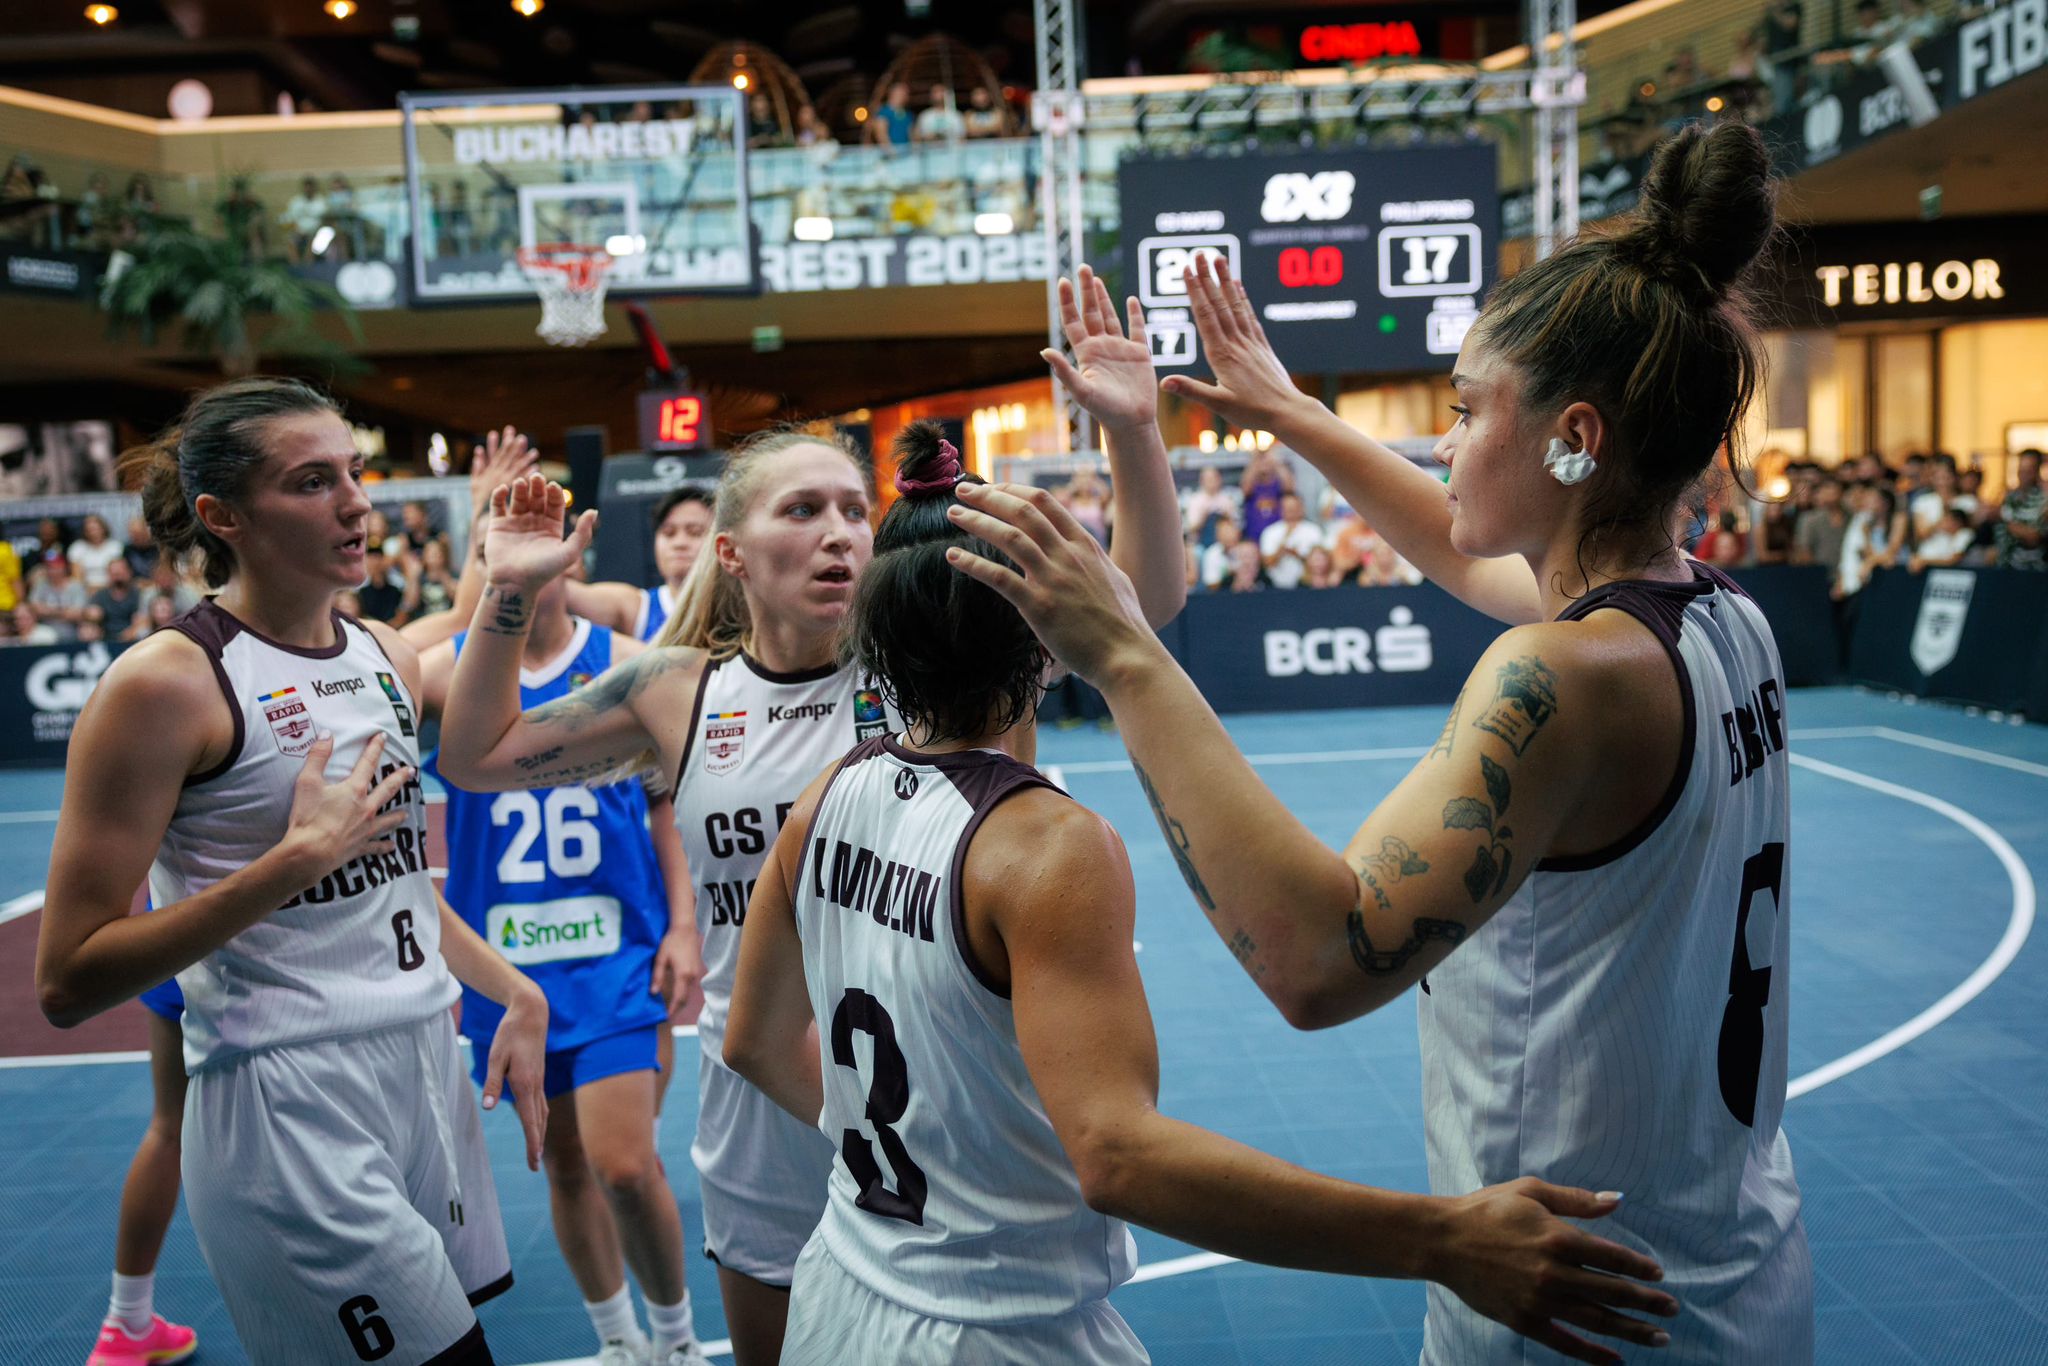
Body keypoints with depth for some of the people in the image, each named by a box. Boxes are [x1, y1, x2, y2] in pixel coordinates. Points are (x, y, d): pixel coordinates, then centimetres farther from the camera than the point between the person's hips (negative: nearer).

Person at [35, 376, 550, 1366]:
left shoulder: (389, 659, 8)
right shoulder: (167, 681, -12)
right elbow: (66, 983, -14)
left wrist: (516, 995, 10)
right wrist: (299, 857, -20)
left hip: (426, 1064, 7)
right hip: (288, 1103, -7)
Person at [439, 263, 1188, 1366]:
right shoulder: (679, 688, -3)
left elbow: (1144, 600, -17)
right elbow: (477, 757, 6)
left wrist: (1132, 431, -30)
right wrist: (511, 598, -6)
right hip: (761, 1108, 2)